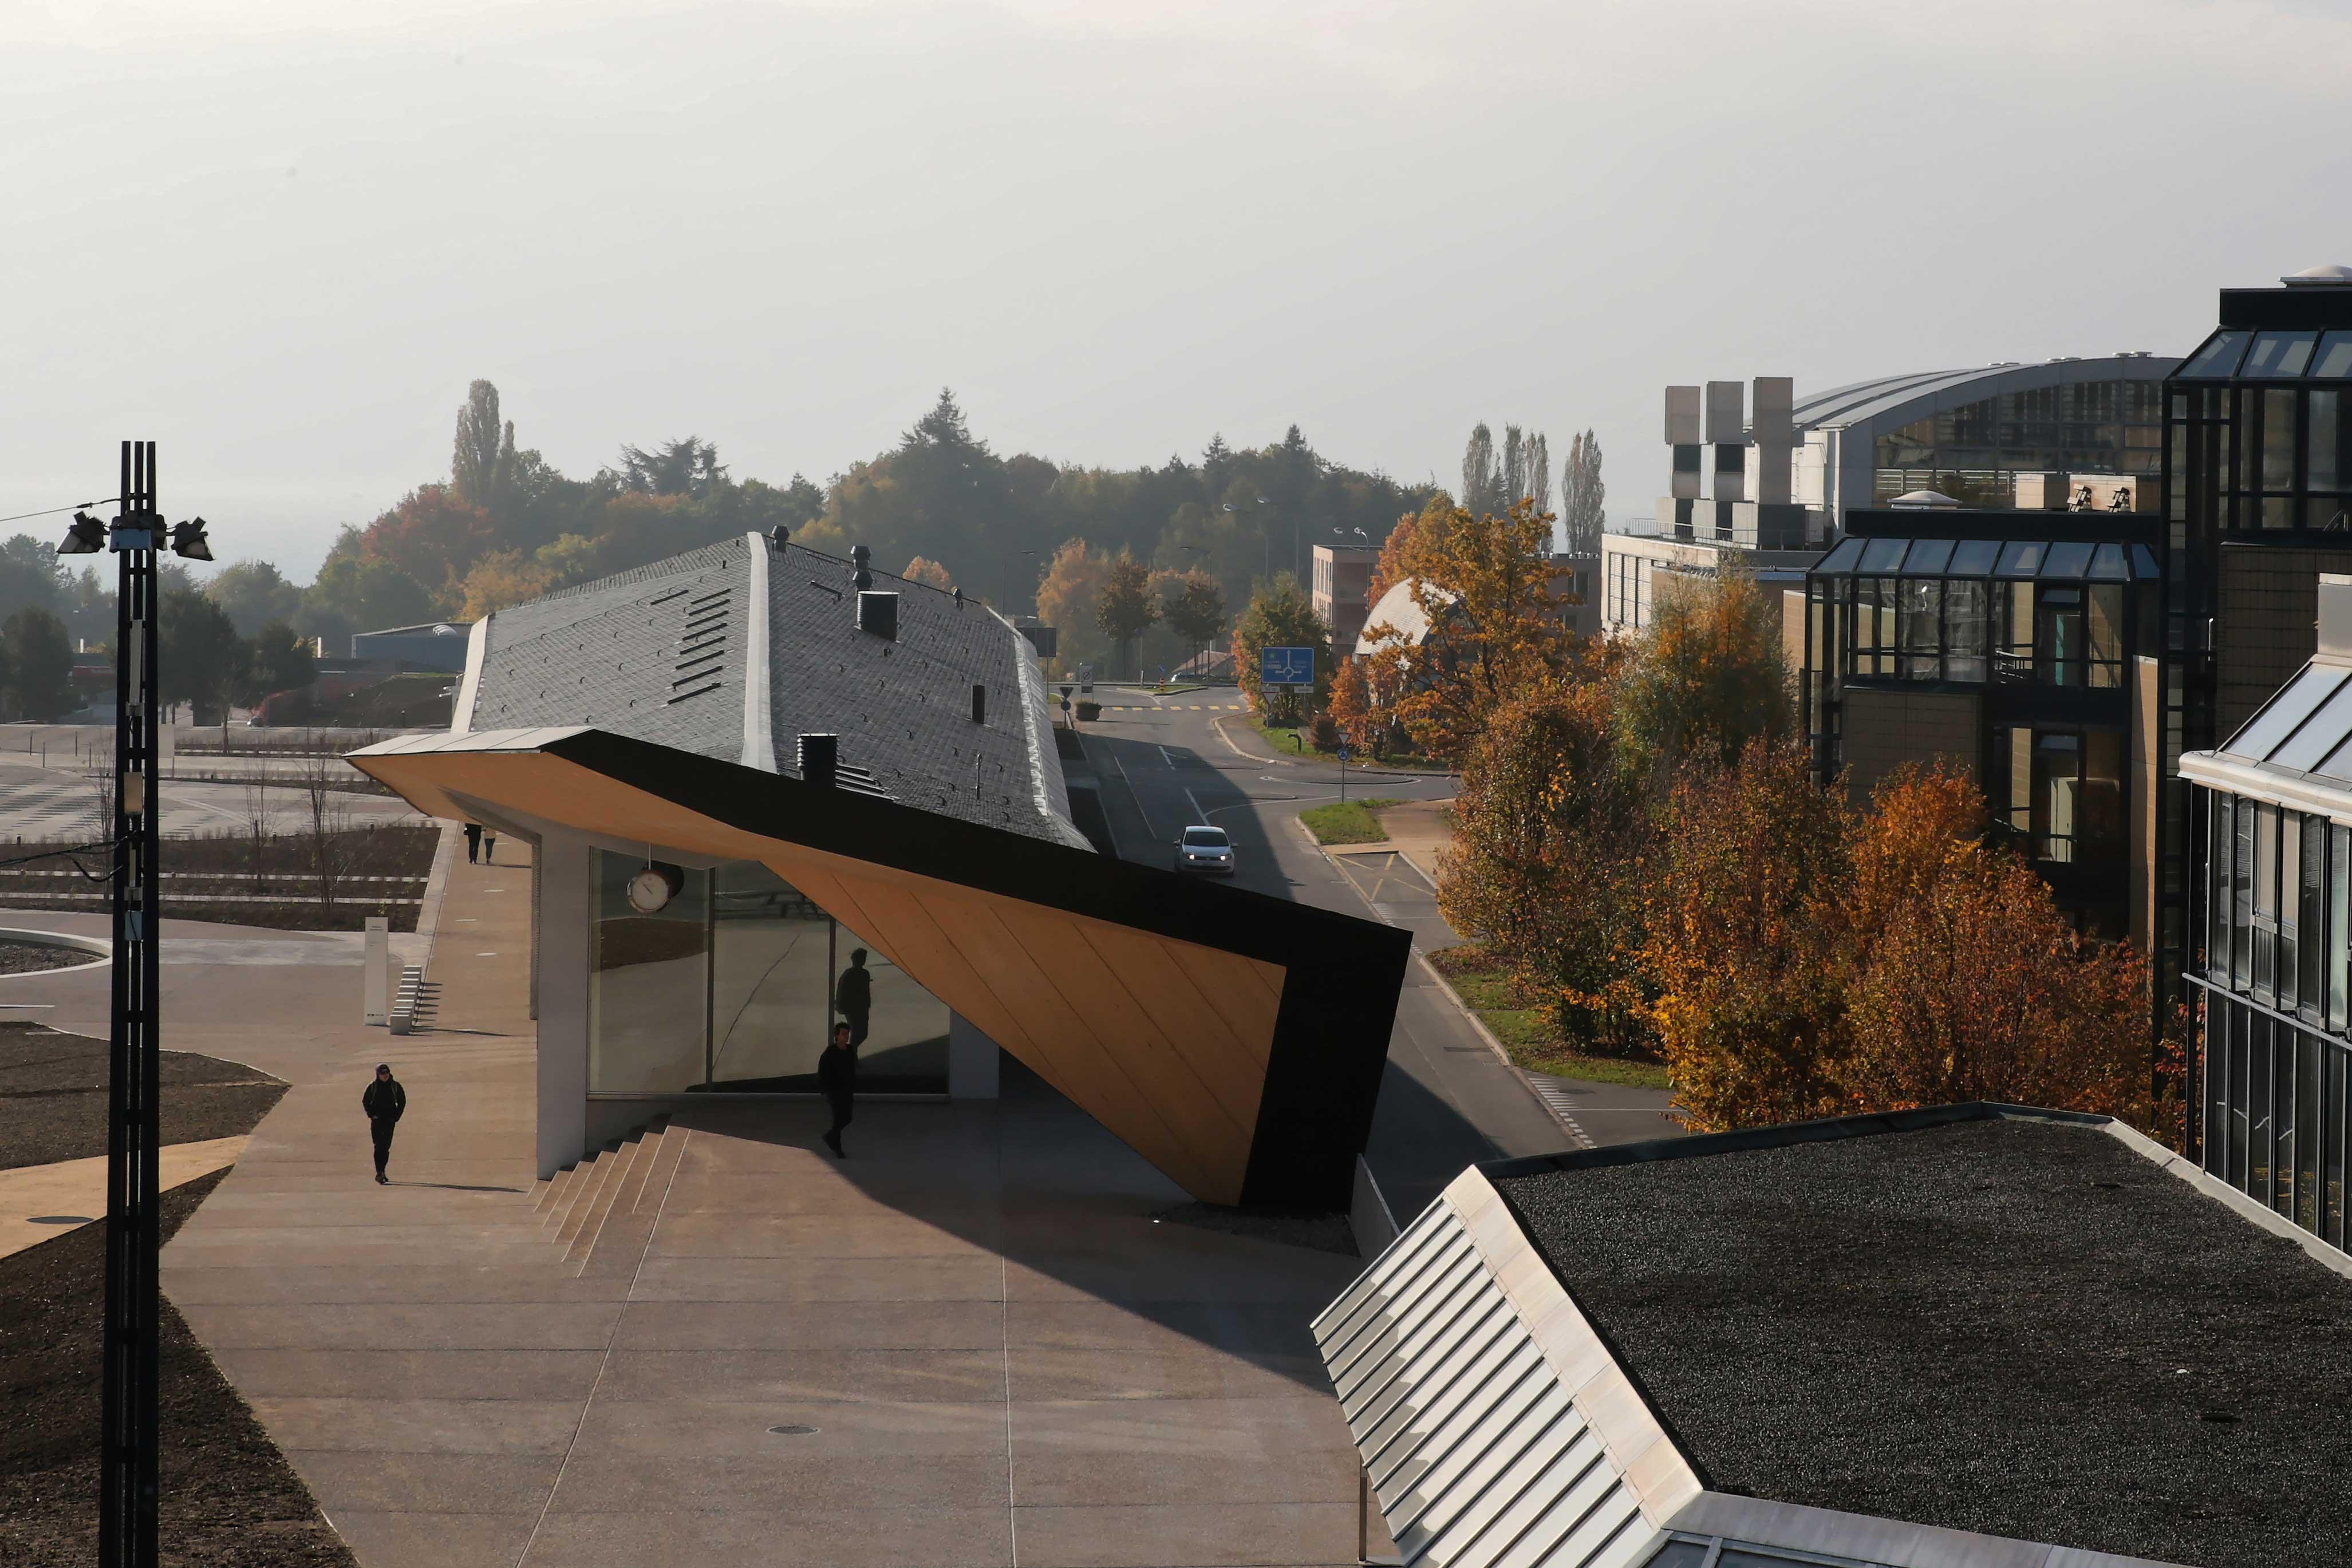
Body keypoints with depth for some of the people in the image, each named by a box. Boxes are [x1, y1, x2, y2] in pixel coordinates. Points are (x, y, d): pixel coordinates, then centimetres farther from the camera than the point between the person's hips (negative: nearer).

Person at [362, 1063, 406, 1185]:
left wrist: (397, 1116, 2)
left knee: (386, 1147, 4)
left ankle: (381, 1173, 17)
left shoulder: (395, 1086, 1)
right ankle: (380, 1174, -16)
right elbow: (365, 1102, 7)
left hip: (390, 1121, 2)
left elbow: (402, 1101, 10)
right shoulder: (373, 1087, -2)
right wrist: (372, 1115, -3)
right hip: (377, 1120, -2)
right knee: (379, 1147, -10)